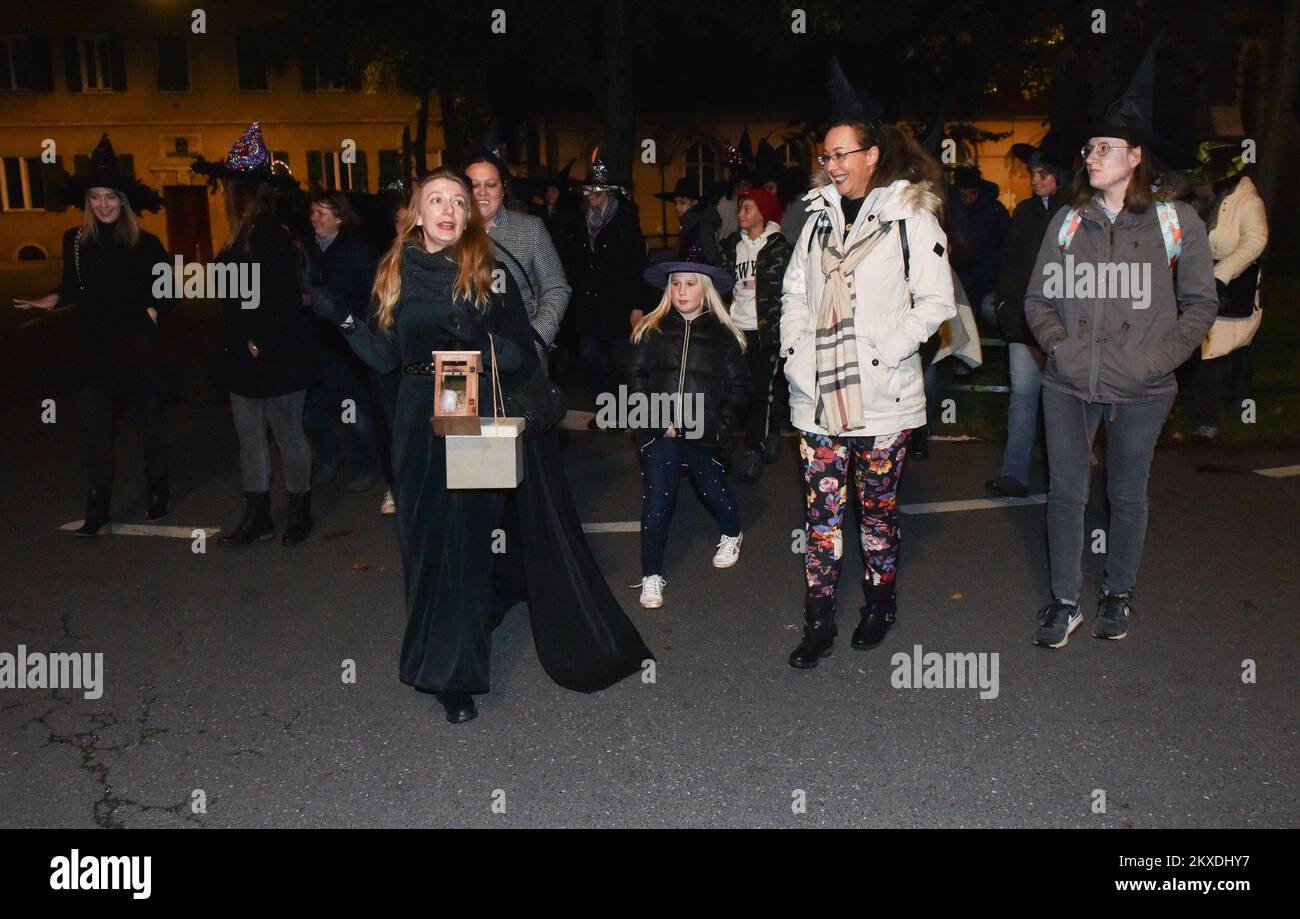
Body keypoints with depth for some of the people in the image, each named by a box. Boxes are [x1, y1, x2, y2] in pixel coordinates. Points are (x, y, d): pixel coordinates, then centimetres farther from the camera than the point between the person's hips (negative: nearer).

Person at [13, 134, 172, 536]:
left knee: (149, 424, 11)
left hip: (138, 350, -2)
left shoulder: (146, 245, -5)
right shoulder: (75, 241, 2)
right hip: (93, 351, 2)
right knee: (96, 430, 4)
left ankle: (158, 494, 29)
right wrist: (50, 300, -5)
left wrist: (151, 313, -16)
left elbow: (166, 293, 2)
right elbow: (73, 288, 14)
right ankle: (98, 509, 12)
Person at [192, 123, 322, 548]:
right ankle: (257, 516, 24)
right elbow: (234, 296, 14)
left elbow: (282, 299, -22)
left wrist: (262, 345, -17)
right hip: (247, 355, 10)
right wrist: (241, 345, 10)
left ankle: (300, 512, 21)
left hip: (277, 356, -10)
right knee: (249, 433, 14)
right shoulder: (244, 235, 10)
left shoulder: (270, 234, -18)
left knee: (287, 433, 5)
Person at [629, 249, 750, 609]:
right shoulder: (651, 330, 3)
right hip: (661, 432, 0)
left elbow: (739, 387, 3)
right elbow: (639, 379, 2)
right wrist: (658, 420, -8)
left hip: (705, 433, 0)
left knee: (712, 489, 17)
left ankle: (732, 535, 48)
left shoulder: (723, 335, 2)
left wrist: (720, 426, -8)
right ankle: (651, 576, 8)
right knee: (656, 501, -2)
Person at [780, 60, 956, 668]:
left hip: (882, 395, -4)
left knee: (878, 504, 9)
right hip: (817, 391, 4)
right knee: (821, 508, 6)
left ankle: (880, 604, 30)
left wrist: (886, 354, -14)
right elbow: (794, 290, 18)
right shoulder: (821, 214, 11)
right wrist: (795, 350, 4)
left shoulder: (911, 215, -5)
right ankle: (818, 623, 15)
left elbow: (936, 301, -7)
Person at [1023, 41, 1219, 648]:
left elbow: (1200, 302, 3)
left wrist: (1163, 356, -8)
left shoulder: (1176, 222, 0)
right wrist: (1058, 344, -5)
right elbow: (1038, 296, 9)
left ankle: (1118, 595, 30)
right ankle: (1065, 603, 18)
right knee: (1065, 492, 4)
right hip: (1068, 385, 2)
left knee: (1127, 494, 11)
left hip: (1141, 391, -1)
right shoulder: (1068, 221, 6)